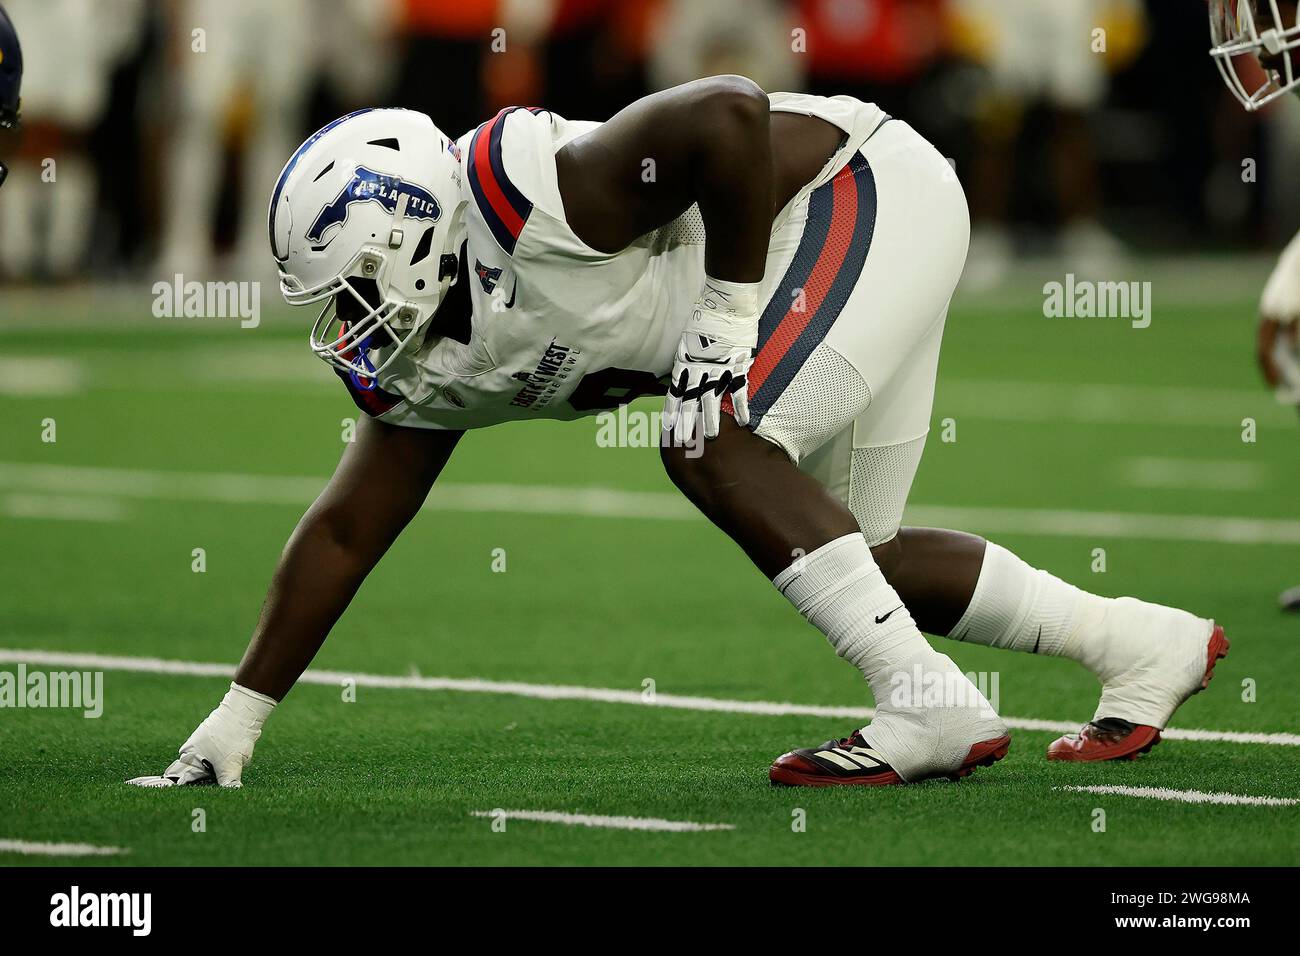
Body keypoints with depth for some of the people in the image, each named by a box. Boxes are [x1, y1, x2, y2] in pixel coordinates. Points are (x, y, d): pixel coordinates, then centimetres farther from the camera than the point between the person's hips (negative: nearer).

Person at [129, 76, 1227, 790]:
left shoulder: (531, 196, -29)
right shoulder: (436, 366, 0)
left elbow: (731, 118, -31)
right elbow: (343, 533, 5)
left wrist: (729, 314, -26)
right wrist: (237, 719, 2)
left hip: (868, 191, -9)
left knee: (714, 449, -22)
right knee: (852, 559, 10)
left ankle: (931, 707, -20)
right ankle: (1147, 644, 19)